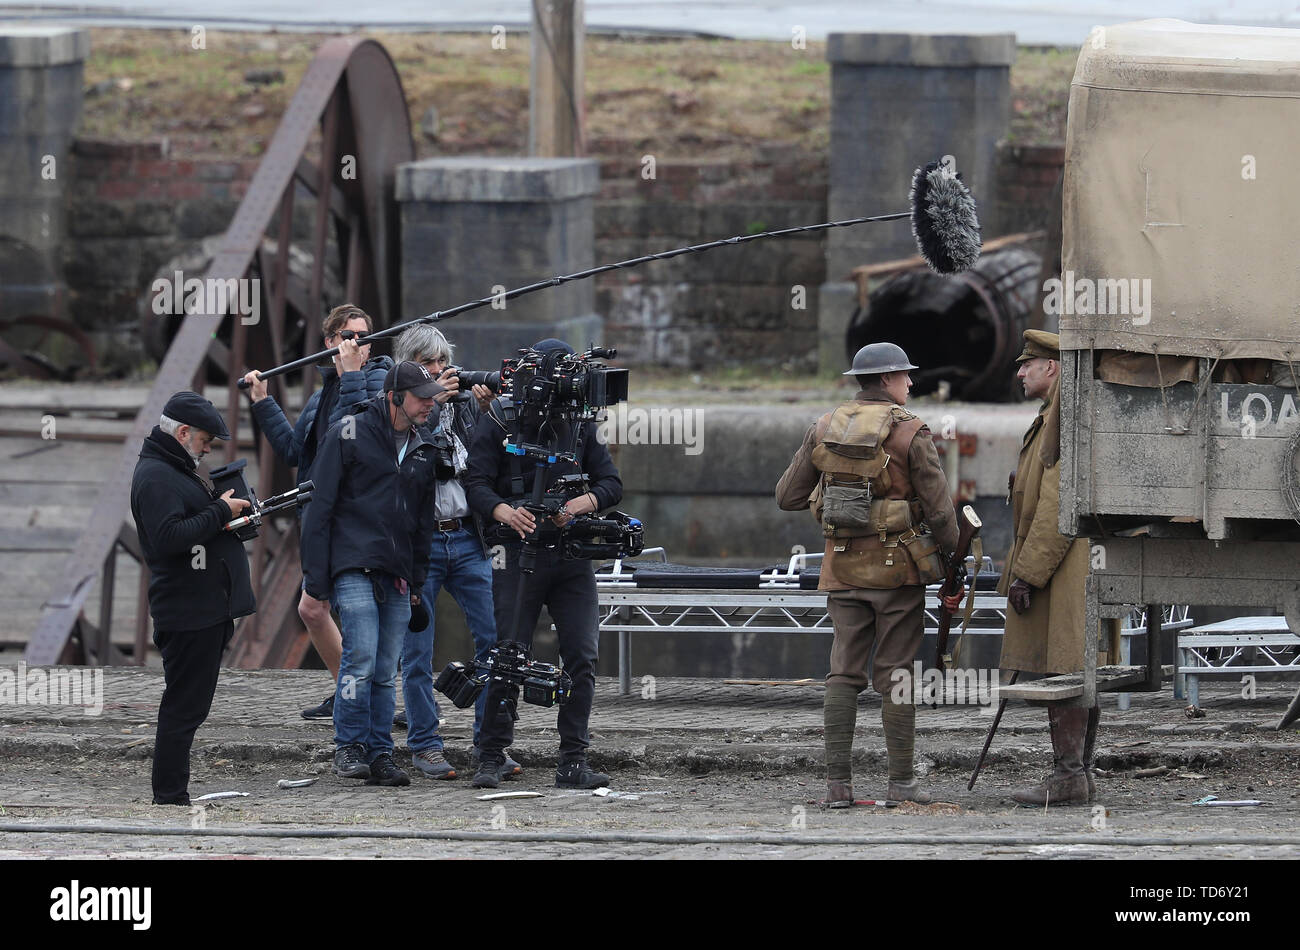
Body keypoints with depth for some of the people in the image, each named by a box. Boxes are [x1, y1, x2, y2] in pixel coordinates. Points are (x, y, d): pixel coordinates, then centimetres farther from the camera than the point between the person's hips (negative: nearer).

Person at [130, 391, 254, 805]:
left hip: (206, 611, 11)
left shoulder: (177, 470, 20)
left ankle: (172, 798, 15)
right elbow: (169, 538, -25)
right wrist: (221, 512, -18)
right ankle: (169, 798, -8)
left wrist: (228, 510, 11)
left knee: (189, 708, 12)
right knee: (183, 708, -9)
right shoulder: (155, 476, -13)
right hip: (187, 613, -11)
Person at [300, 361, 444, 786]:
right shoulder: (350, 433, -2)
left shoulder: (422, 450, 17)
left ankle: (380, 754, 8)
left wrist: (416, 581, 17)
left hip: (397, 576, 6)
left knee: (386, 671, 4)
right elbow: (321, 506, -3)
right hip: (354, 569, -6)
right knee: (361, 656, -17)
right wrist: (315, 575, -8)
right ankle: (349, 748, -8)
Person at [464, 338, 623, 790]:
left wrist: (580, 504, -13)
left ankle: (573, 762, 1)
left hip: (572, 554, 3)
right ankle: (491, 757, 3)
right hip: (519, 553, -3)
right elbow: (477, 482, -5)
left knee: (581, 657, -3)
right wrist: (506, 512, -25)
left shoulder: (580, 422, 10)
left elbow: (611, 482, 8)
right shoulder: (500, 419, 1)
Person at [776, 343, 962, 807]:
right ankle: (901, 780, 4)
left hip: (844, 568, 3)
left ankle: (838, 781, -1)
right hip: (898, 567, -3)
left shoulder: (824, 429, 4)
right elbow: (940, 508, -9)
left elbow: (787, 497, 9)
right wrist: (953, 568, 3)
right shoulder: (909, 433, -9)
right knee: (896, 673, 2)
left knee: (844, 672, 5)